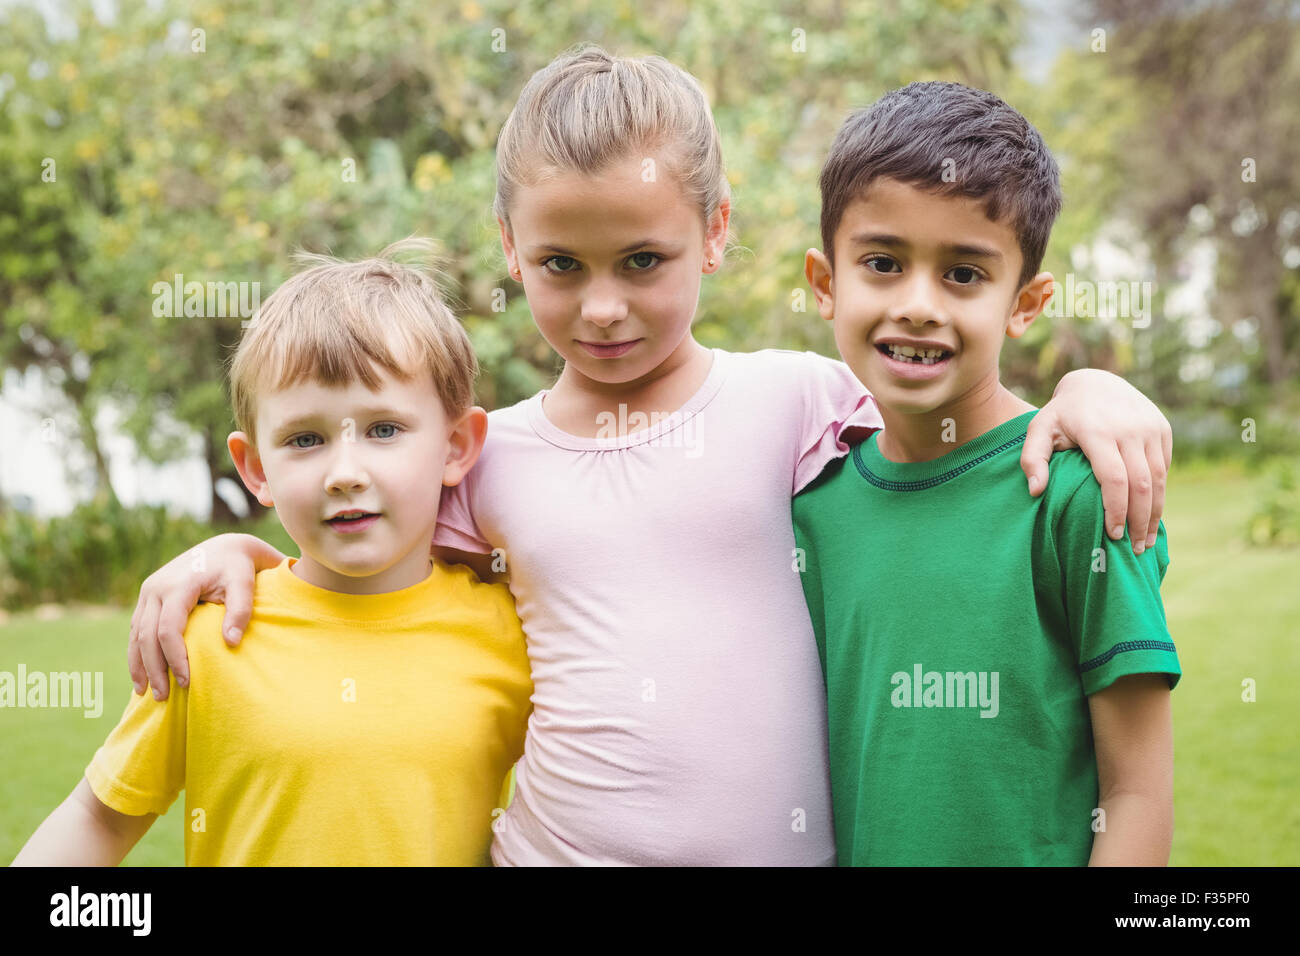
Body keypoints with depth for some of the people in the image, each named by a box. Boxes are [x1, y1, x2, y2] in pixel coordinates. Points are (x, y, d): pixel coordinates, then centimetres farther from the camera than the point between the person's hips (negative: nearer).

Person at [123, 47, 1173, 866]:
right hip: (550, 848, 2)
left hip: (782, 845, -1)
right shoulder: (487, 456, 3)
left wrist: (1088, 386, -15)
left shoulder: (790, 400, -4)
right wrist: (234, 549, 2)